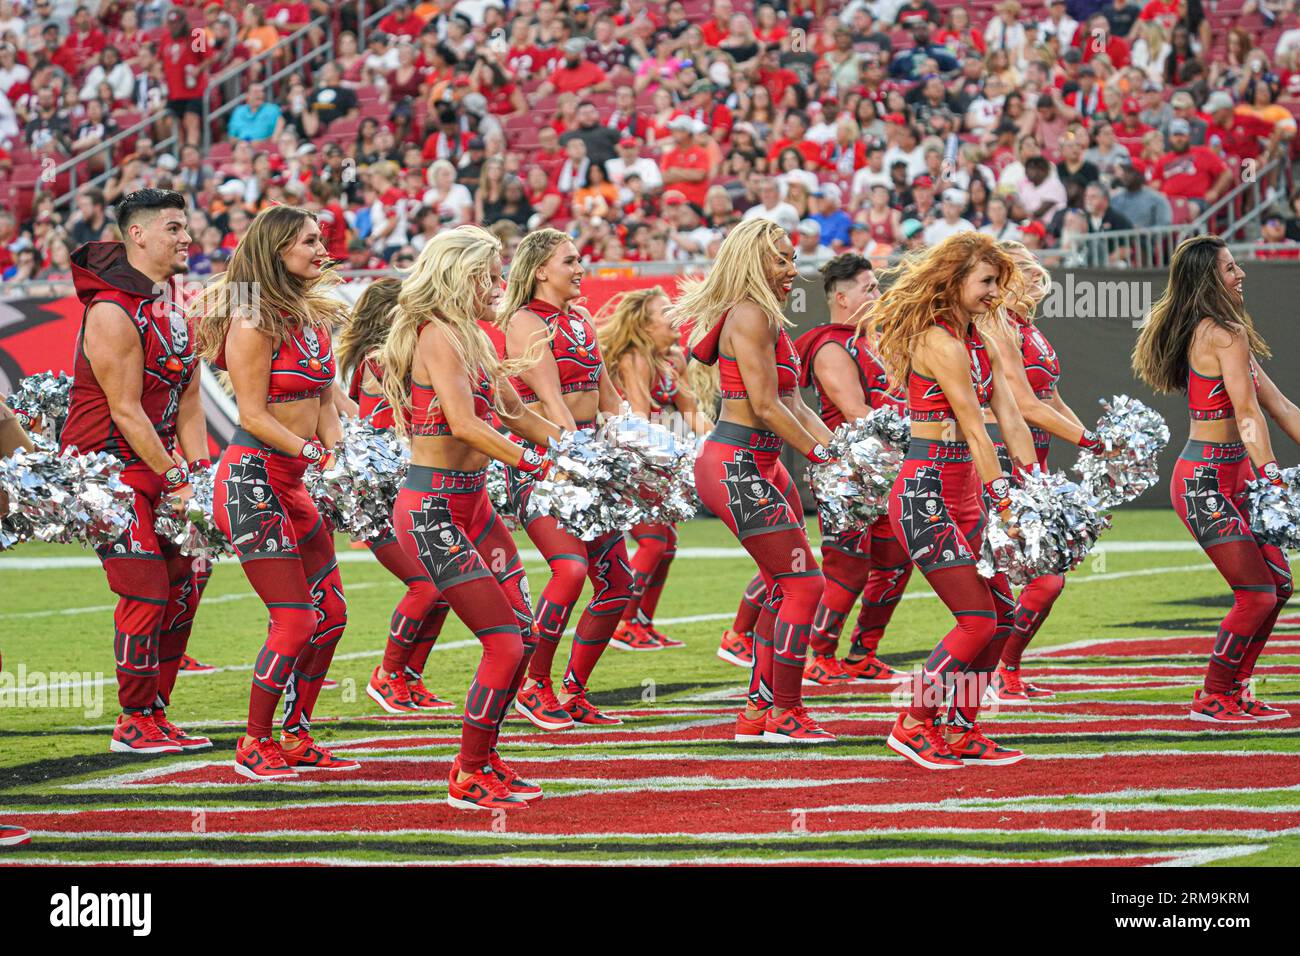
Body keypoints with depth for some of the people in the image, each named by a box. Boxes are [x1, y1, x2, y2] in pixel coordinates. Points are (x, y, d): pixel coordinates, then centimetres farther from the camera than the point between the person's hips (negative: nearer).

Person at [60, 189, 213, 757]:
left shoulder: (172, 302, 9)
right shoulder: (113, 313, -19)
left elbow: (188, 397, 8)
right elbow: (125, 412, -19)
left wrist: (199, 471, -3)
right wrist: (177, 480, -17)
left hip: (156, 465, 9)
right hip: (110, 469, -9)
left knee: (185, 581, 8)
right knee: (146, 590, -11)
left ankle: (155, 714, 18)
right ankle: (135, 726, 0)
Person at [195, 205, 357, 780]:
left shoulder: (314, 317, 10)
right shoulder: (254, 323, -15)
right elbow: (254, 415, -17)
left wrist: (338, 452, -4)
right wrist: (314, 454, -22)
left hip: (294, 481, 9)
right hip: (252, 481, -9)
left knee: (330, 613, 10)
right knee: (295, 620, -9)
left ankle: (296, 739, 21)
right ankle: (254, 747, 5)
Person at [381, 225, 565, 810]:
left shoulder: (472, 339, 14)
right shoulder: (437, 335, -15)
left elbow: (515, 416, 24)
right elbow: (464, 424, -26)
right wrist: (535, 467, -26)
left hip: (471, 503, 9)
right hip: (432, 509, -9)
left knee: (524, 634, 10)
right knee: (504, 642, -10)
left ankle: (482, 760, 24)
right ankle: (468, 782, 1)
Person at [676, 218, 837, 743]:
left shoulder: (768, 319, 17)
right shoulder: (749, 316, -15)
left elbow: (793, 404, 17)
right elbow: (765, 408, -18)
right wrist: (820, 455, -11)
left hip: (763, 464, 10)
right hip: (735, 465, -10)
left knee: (785, 588, 13)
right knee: (804, 583, -8)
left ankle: (758, 712, 18)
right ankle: (785, 715, -1)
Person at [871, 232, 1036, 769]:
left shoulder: (981, 346, 13)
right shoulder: (939, 343, -16)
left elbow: (1012, 423, 8)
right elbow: (974, 431, -18)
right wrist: (1007, 508, -19)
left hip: (964, 497, 9)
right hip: (925, 497, -9)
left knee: (1002, 613, 8)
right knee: (977, 620, -11)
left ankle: (962, 732, 16)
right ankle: (914, 725, 1)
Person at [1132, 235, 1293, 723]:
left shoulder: (1215, 332, 15)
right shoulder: (1225, 335, -16)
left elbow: (1278, 405, 15)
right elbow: (1248, 414, -23)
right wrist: (1270, 476, -28)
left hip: (1230, 477, 10)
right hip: (1206, 482, -10)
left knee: (1278, 582, 15)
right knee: (1256, 596, -7)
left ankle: (1233, 690, 23)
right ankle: (1212, 699, 6)